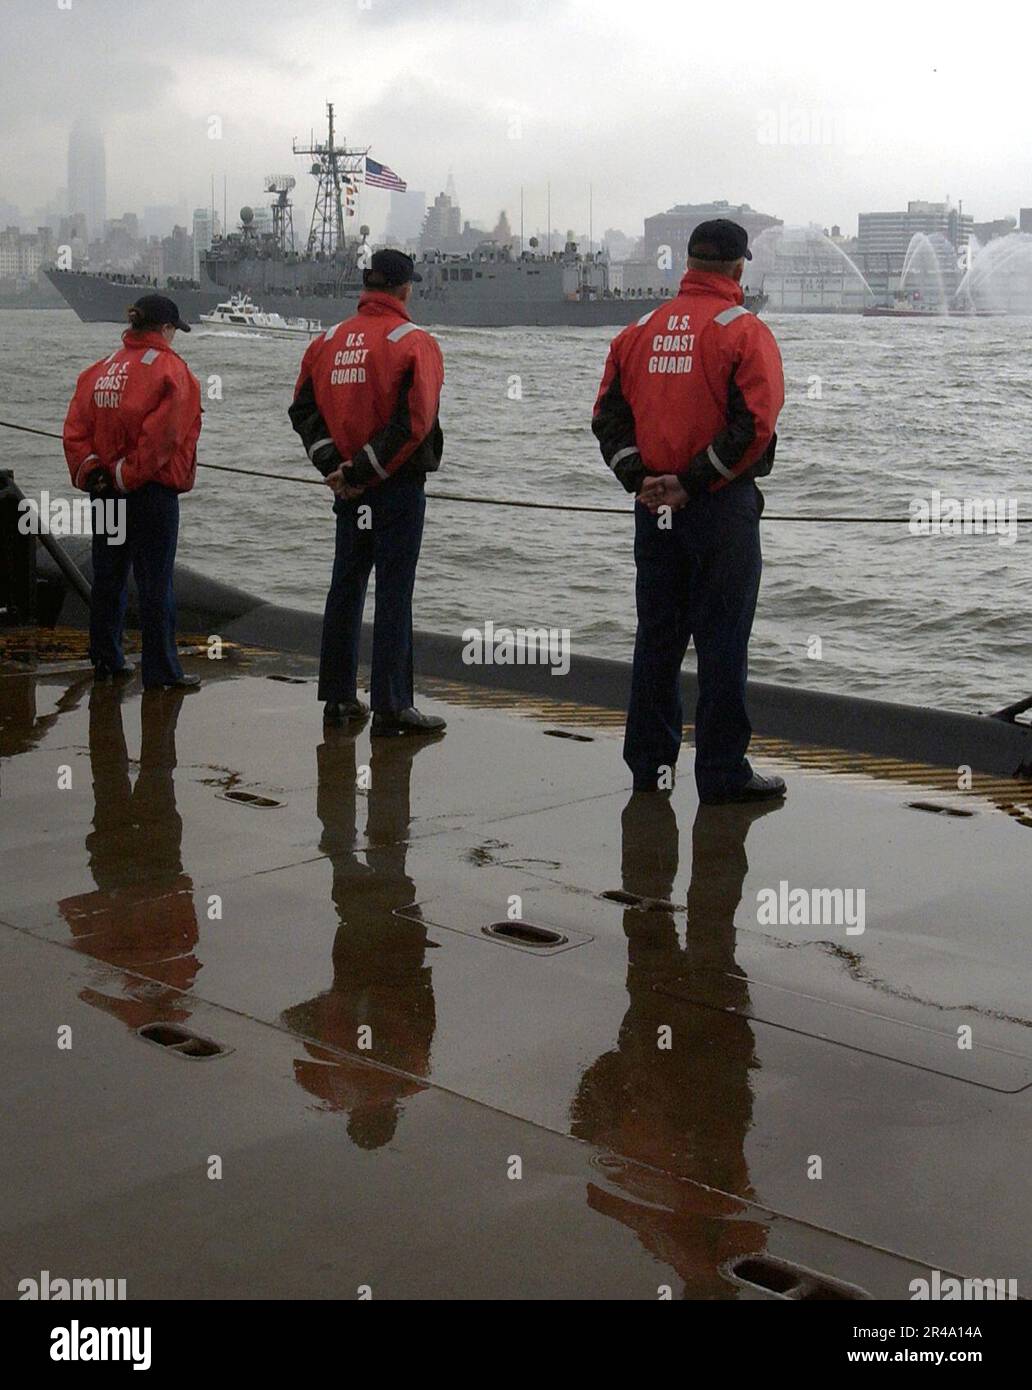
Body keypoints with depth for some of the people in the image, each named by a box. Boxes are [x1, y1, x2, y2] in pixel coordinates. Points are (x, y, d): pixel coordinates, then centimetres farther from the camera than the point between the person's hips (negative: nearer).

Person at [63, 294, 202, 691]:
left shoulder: (101, 368, 9)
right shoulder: (170, 369, -10)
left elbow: (75, 428, 2)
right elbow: (161, 434, -21)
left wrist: (88, 471, -1)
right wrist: (131, 475, -15)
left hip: (105, 491, 6)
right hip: (152, 492, -6)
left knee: (108, 577, 15)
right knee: (156, 582, -1)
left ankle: (105, 659, 24)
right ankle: (161, 670, 3)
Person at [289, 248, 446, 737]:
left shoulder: (327, 341, 8)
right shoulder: (414, 342, -9)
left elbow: (303, 409, 4)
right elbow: (414, 420, -19)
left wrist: (333, 464, -3)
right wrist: (363, 470, -14)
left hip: (348, 489, 6)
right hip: (398, 487, -5)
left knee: (345, 587, 14)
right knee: (394, 594, -2)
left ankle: (338, 697, 19)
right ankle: (390, 707, -1)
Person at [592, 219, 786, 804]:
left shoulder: (639, 332, 10)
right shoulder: (745, 332, -7)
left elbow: (609, 415, 6)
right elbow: (753, 424, -18)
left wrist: (641, 479, -3)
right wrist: (691, 482, -14)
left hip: (654, 508, 6)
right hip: (723, 508, -5)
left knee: (657, 635, 13)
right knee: (723, 640, 0)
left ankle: (649, 762, 20)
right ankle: (723, 772, 4)